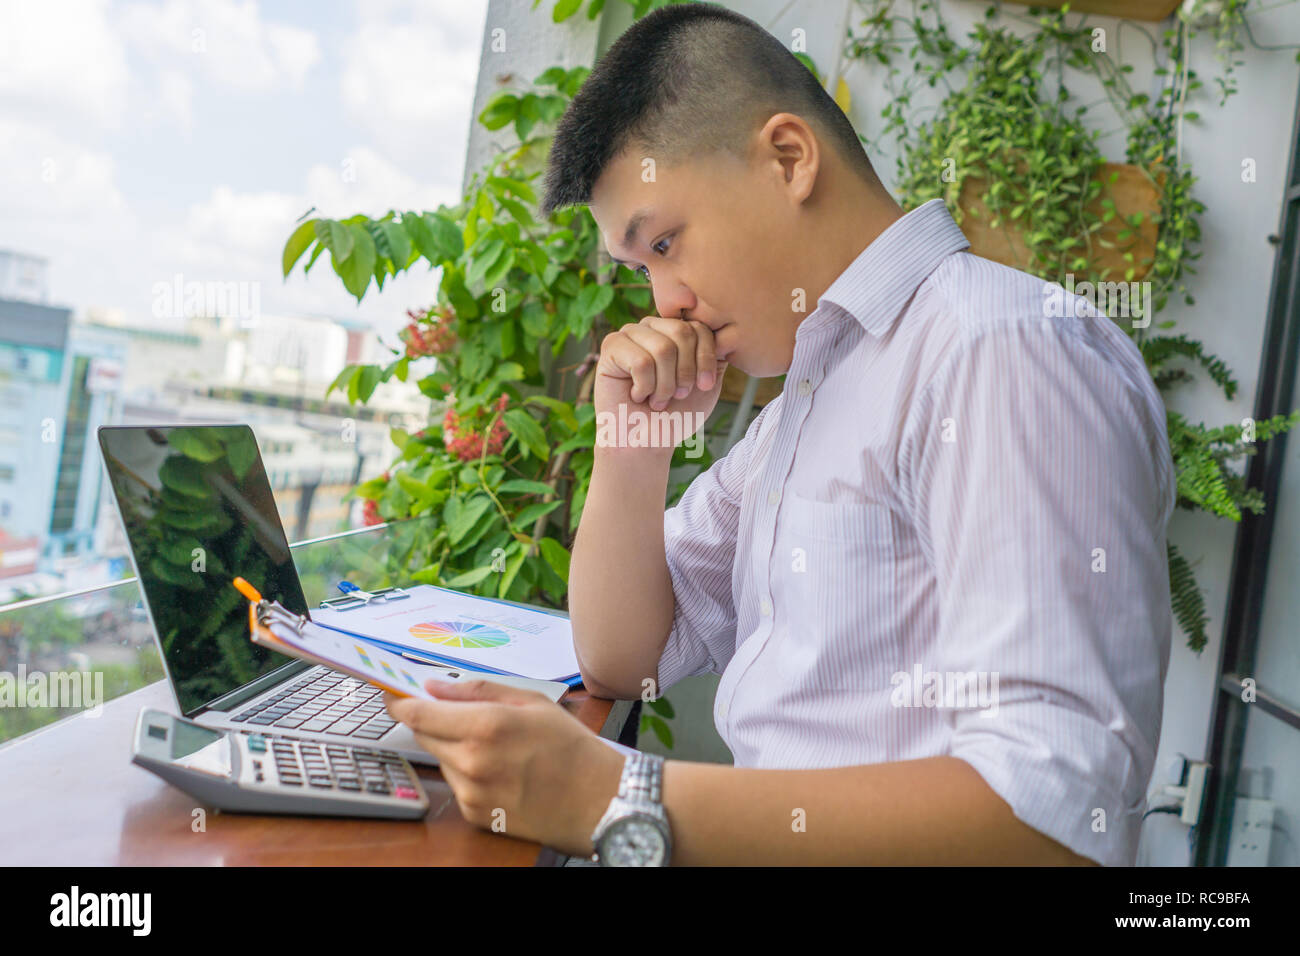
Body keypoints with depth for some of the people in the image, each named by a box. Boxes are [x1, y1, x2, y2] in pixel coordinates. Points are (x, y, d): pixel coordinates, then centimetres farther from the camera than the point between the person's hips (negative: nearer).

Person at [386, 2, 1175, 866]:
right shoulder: (800, 399, 13)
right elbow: (623, 661, 16)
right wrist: (632, 437, 2)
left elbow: (1059, 808, -24)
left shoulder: (1007, 350, -15)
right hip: (776, 832, 7)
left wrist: (621, 804, -28)